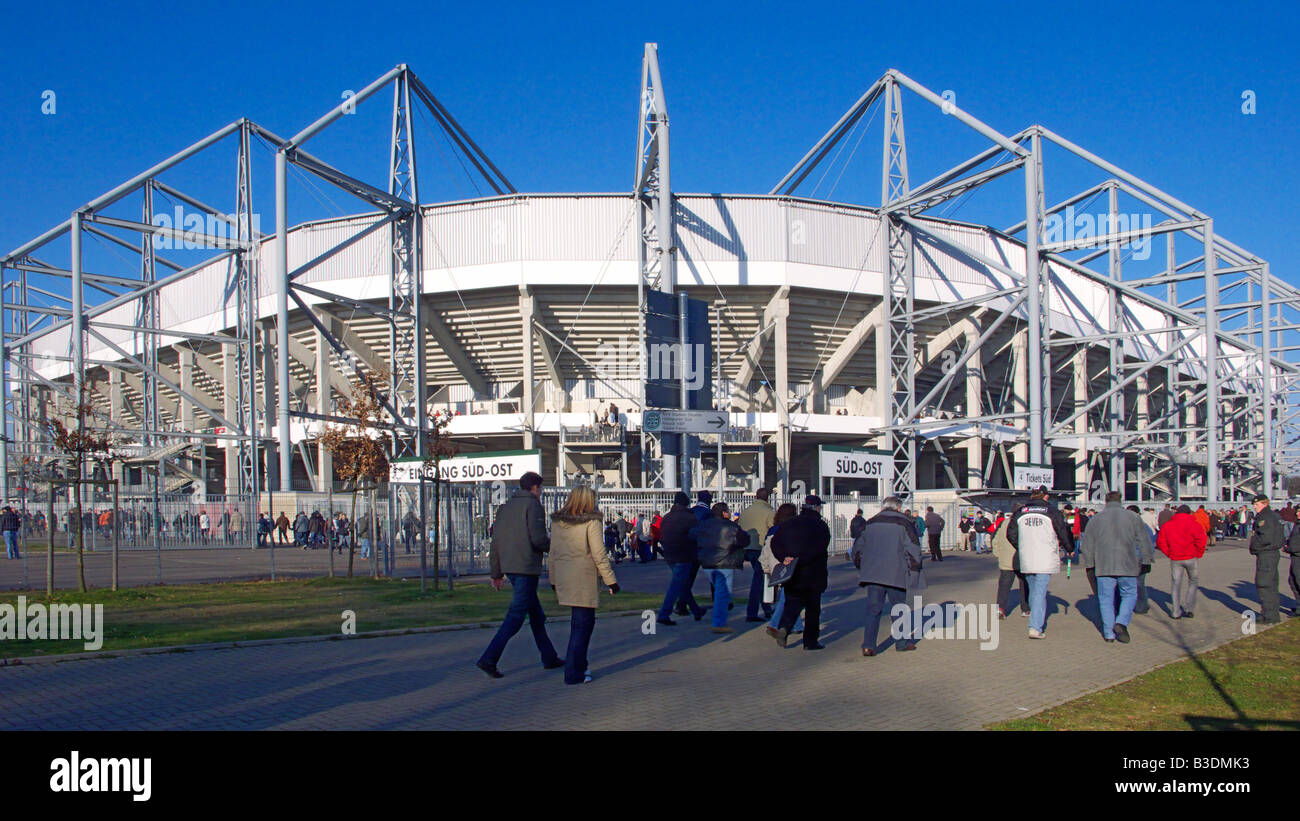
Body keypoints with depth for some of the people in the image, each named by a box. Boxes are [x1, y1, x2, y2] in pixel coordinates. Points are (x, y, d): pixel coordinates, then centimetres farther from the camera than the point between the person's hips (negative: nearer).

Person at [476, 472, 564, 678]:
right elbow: (538, 538, -18)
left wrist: (496, 573, 17)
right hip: (527, 568, -8)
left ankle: (549, 657, 22)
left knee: (536, 614, 16)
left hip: (510, 567, 8)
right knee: (516, 616, -7)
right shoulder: (532, 504, -8)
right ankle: (489, 658, -13)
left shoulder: (505, 506, 15)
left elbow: (495, 541, 14)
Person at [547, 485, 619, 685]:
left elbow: (553, 553, 11)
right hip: (584, 578, -6)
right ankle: (573, 672, 0)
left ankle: (578, 665, 23)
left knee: (578, 621, 18)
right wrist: (610, 580, -6)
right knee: (583, 623, 1)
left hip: (562, 577, 6)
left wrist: (554, 581, 19)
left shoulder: (557, 522, 7)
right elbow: (599, 555, -12)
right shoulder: (591, 522, -9)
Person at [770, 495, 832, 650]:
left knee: (792, 603, 10)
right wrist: (799, 560, -21)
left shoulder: (789, 524, 8)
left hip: (792, 575, 4)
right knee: (813, 608, 7)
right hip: (813, 575, -3)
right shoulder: (821, 526, -6)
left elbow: (775, 543, 1)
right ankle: (810, 641, 11)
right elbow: (818, 549, -20)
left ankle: (784, 627, -16)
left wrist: (785, 558, -8)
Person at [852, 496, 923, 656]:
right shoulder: (903, 523, -1)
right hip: (896, 575, -3)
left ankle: (868, 645, -6)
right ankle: (904, 641, 23)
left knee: (873, 609, 4)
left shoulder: (870, 523, 11)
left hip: (873, 574, 3)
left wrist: (861, 568, 24)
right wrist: (914, 569, 3)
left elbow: (857, 548, 15)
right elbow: (913, 548, -5)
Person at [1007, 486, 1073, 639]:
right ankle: (1035, 627, -12)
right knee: (1040, 591, -5)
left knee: (1034, 591, 18)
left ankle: (1040, 624, 26)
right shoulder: (1051, 510, -3)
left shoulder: (1020, 511, 8)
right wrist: (1069, 549, 19)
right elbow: (1063, 533, 1)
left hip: (1026, 560, 4)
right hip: (1045, 559, -4)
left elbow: (1011, 534, 11)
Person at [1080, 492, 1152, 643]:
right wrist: (1146, 561, 15)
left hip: (1104, 566, 1)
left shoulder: (1096, 519, 5)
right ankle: (1121, 622, -10)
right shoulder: (1133, 517, 2)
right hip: (1127, 566, -1)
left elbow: (1087, 545, 7)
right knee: (1129, 595, 12)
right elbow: (1144, 541, 6)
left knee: (1106, 598, 7)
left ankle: (1109, 633, 7)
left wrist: (1089, 564, 16)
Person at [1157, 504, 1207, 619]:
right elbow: (1201, 539, -16)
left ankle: (1176, 612, 4)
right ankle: (1189, 608, 9)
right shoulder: (1193, 524, -5)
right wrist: (1198, 554, -2)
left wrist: (1169, 553, 9)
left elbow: (1160, 542, 4)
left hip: (1175, 559, 2)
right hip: (1191, 558, -2)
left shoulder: (1167, 525, 5)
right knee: (1192, 582, 16)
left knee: (1176, 584, 8)